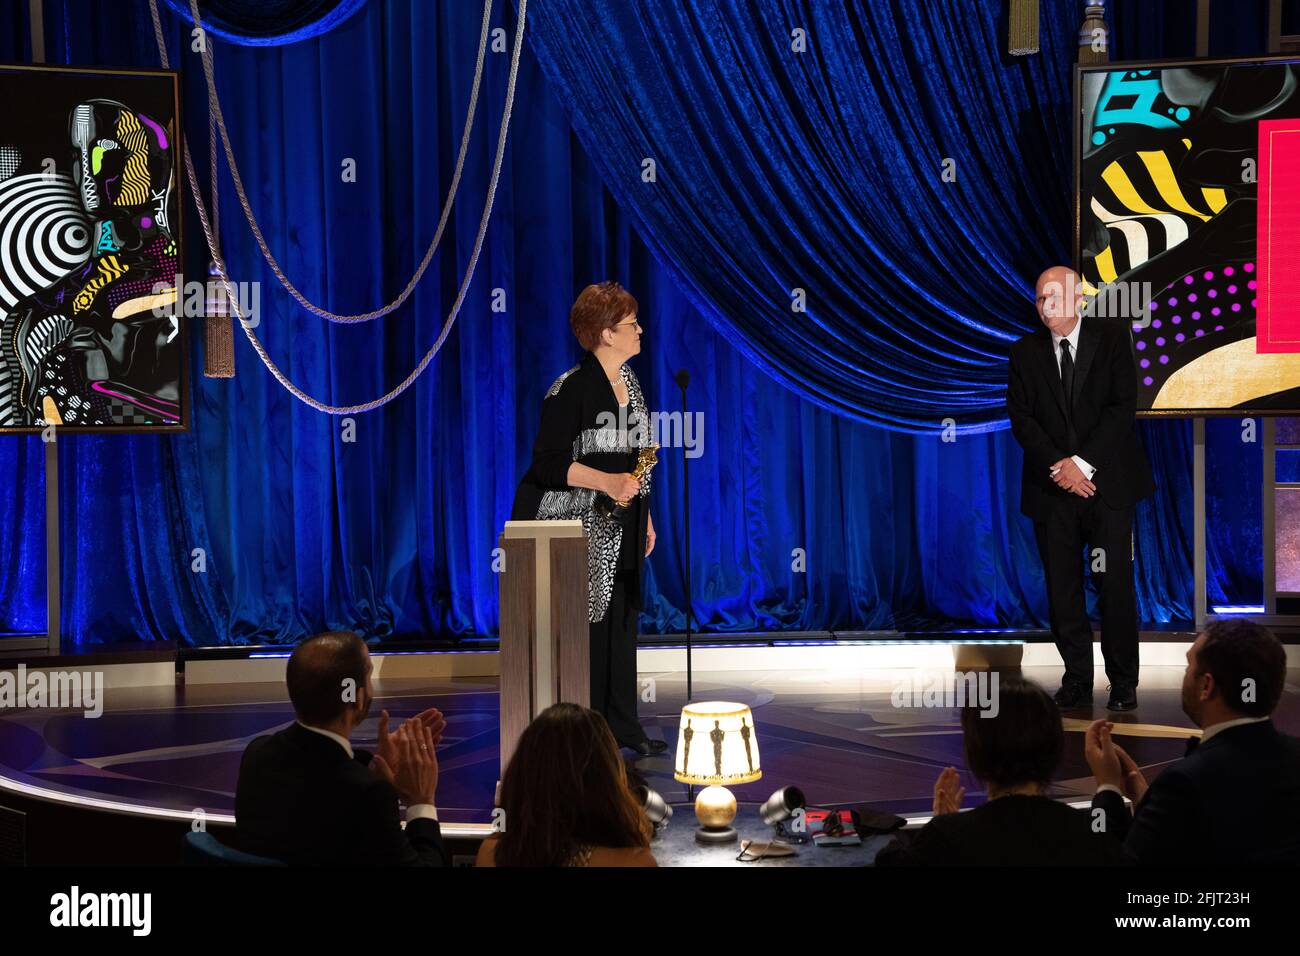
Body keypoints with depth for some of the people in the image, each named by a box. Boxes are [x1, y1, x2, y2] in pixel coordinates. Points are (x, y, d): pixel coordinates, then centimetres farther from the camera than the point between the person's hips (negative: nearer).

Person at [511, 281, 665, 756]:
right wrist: (606, 482, -27)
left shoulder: (628, 381, 11)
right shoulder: (571, 390, -15)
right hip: (575, 523, -8)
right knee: (584, 623, -5)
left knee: (621, 619, 9)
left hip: (620, 527, 8)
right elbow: (549, 463, -18)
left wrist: (644, 515, 19)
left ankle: (622, 723, 15)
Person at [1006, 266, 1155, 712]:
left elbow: (1123, 405, -5)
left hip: (1107, 482, -2)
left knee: (1115, 584, -4)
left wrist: (1083, 462, -12)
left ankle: (1123, 683, 5)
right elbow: (1020, 418, 2)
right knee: (1062, 589, 3)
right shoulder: (1025, 352, 8)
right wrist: (1058, 466, -12)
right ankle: (1077, 680, 10)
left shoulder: (1112, 337, 2)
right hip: (1051, 488, 2)